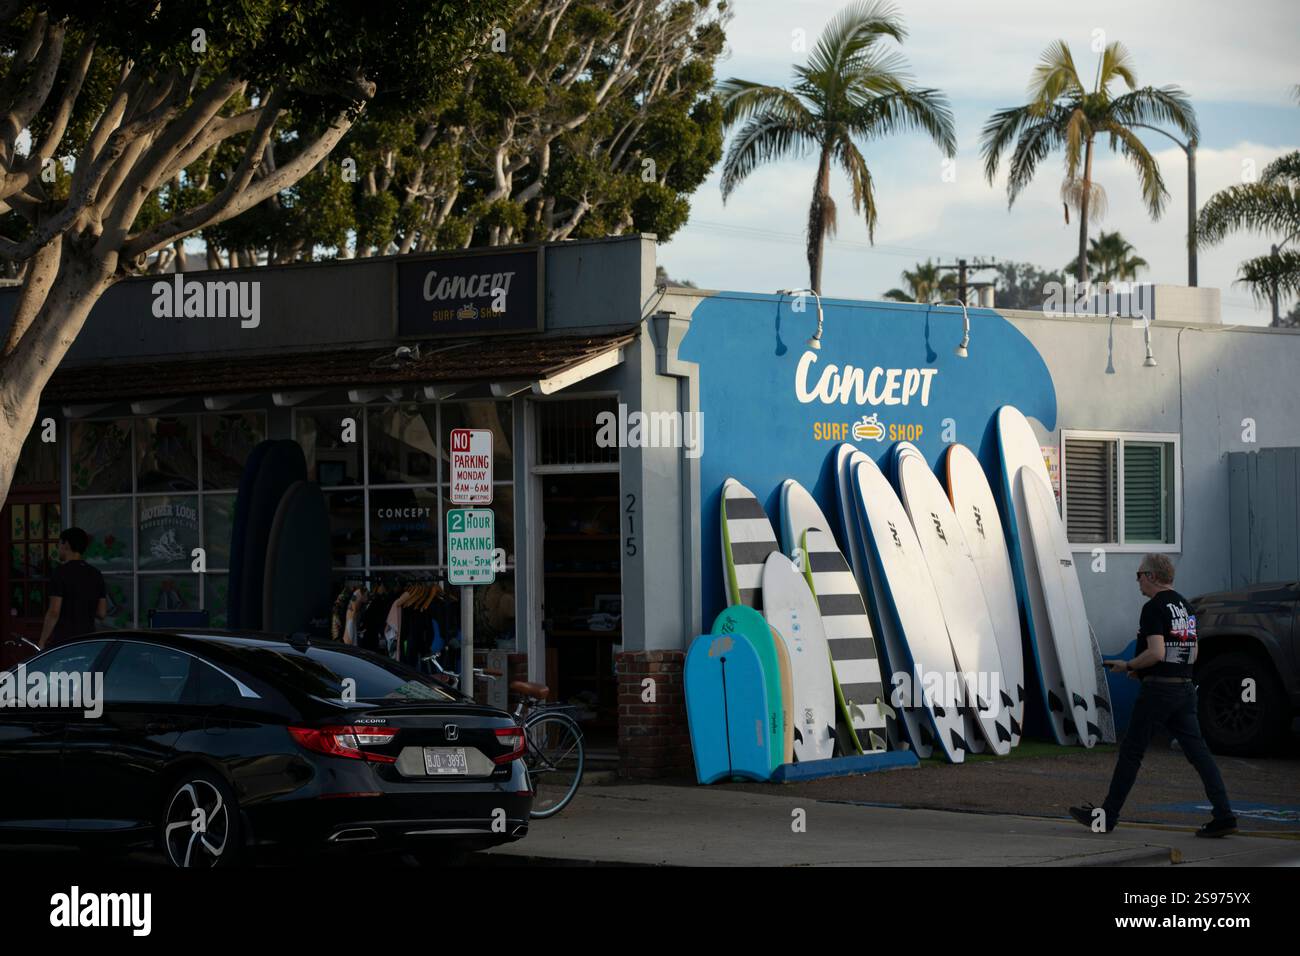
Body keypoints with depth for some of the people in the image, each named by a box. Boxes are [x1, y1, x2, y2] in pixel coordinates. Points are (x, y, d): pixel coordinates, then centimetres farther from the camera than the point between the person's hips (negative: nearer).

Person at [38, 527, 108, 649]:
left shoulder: (61, 572, -9)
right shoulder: (95, 575, 10)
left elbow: (54, 612, -14)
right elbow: (102, 613, 11)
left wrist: (42, 642, -7)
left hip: (62, 640, -6)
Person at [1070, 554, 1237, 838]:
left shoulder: (1154, 608, -13)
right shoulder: (1184, 606, 15)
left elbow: (1156, 653, -23)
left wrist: (1128, 665, -7)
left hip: (1158, 690, -8)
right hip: (1185, 688, 8)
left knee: (1131, 752, 2)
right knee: (1197, 751, 4)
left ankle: (1106, 816, 9)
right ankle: (1224, 815, -6)